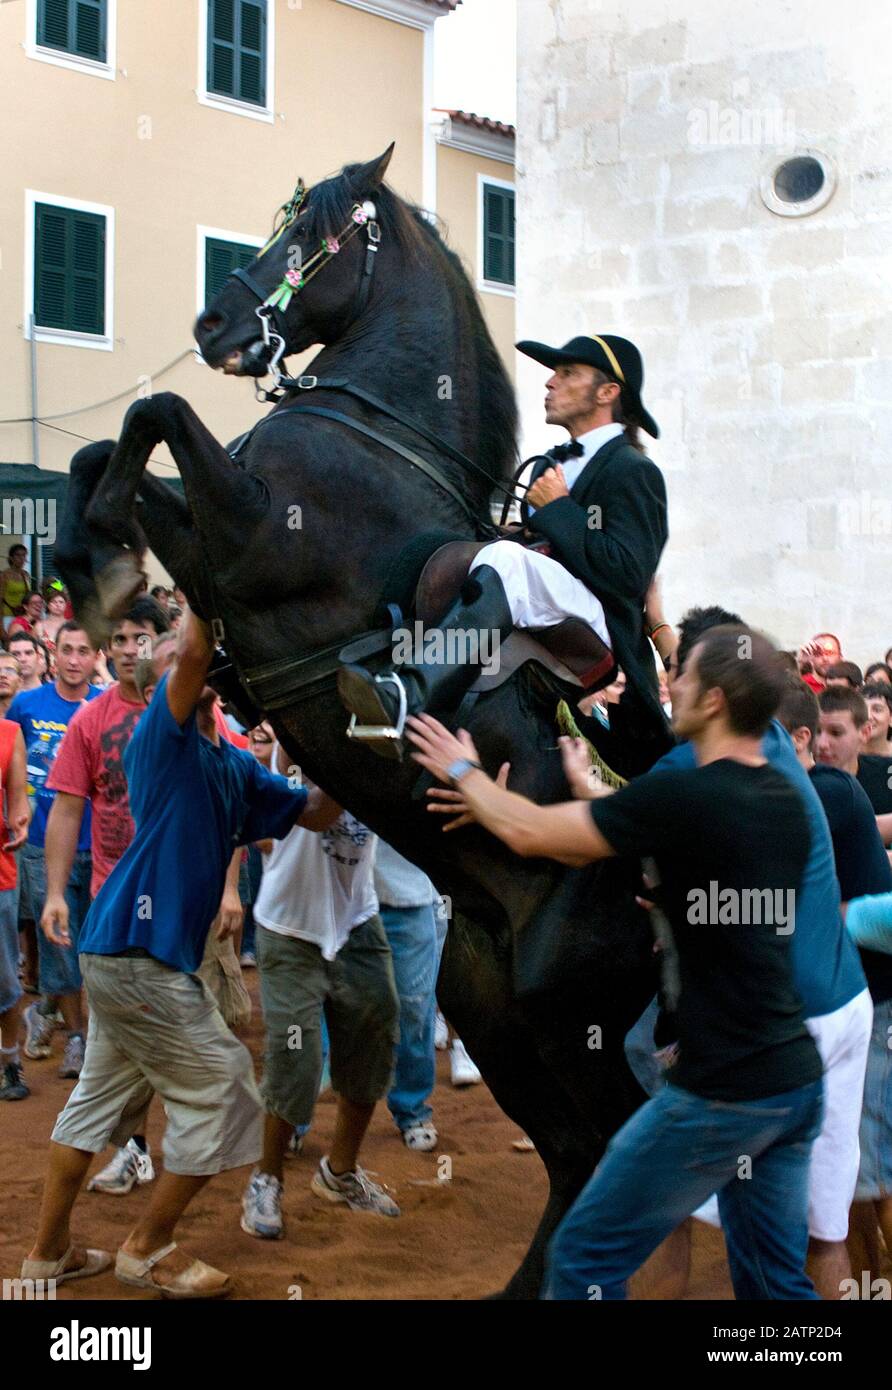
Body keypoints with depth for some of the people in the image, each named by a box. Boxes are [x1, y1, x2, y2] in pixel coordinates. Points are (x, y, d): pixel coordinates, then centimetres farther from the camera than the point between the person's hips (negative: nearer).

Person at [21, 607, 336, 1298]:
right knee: (222, 1086, -2)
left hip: (121, 955, 9)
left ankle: (50, 1251, 28)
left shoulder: (234, 766, 15)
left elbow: (313, 811, 14)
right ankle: (150, 1247, 10)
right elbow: (194, 652, -24)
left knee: (102, 1096, 16)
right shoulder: (162, 735, -8)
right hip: (138, 953, -9)